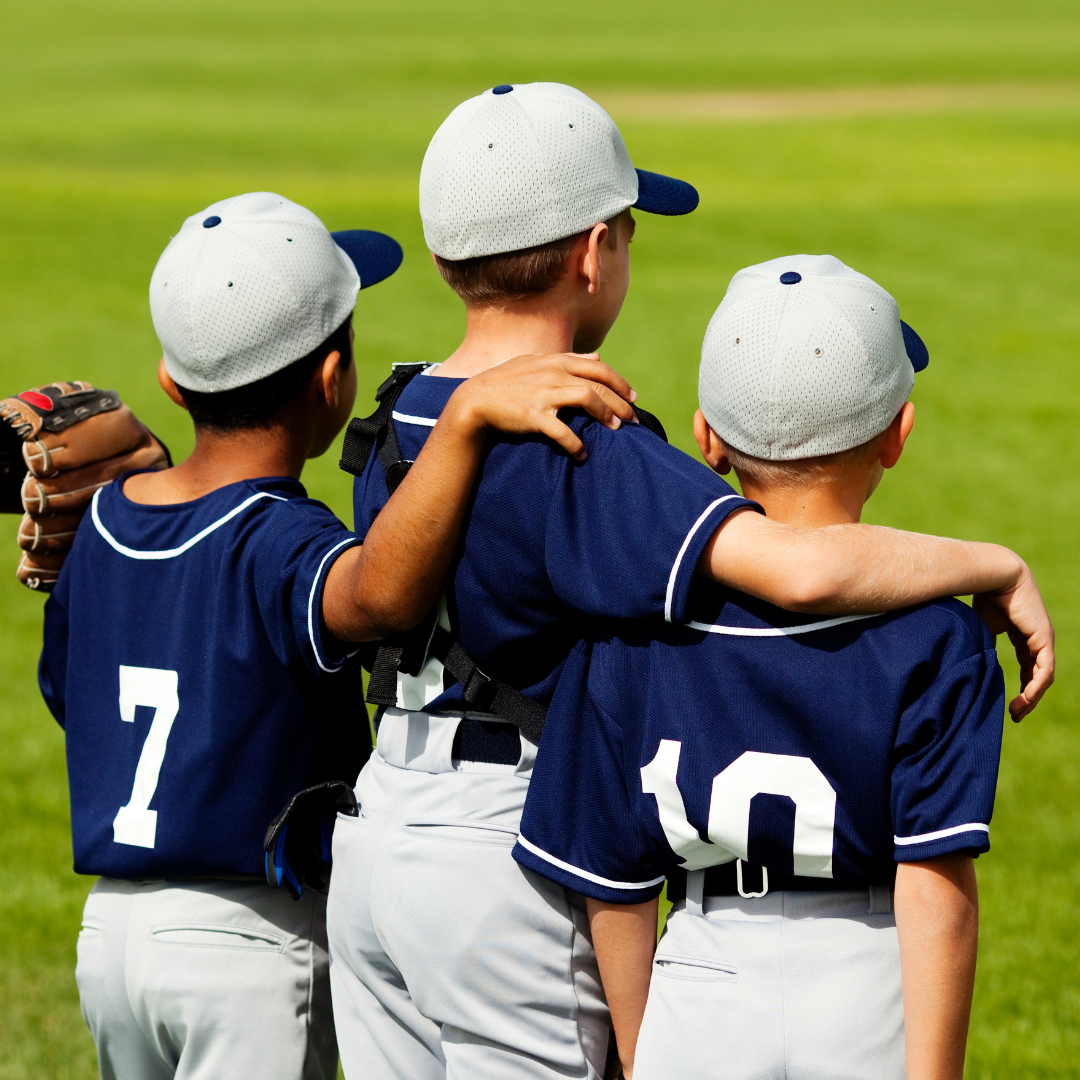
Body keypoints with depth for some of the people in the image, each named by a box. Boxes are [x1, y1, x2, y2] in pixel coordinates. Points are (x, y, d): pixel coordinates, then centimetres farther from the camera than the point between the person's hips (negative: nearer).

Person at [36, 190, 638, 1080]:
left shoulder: (101, 523, 3)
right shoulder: (275, 541, -20)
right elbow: (379, 590, -44)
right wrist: (469, 414, -50)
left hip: (111, 928, 7)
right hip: (253, 938, -7)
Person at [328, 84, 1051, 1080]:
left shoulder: (398, 425, 4)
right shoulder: (581, 456, -22)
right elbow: (802, 568, -34)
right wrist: (1001, 568, -19)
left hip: (377, 829, 8)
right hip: (506, 851, -8)